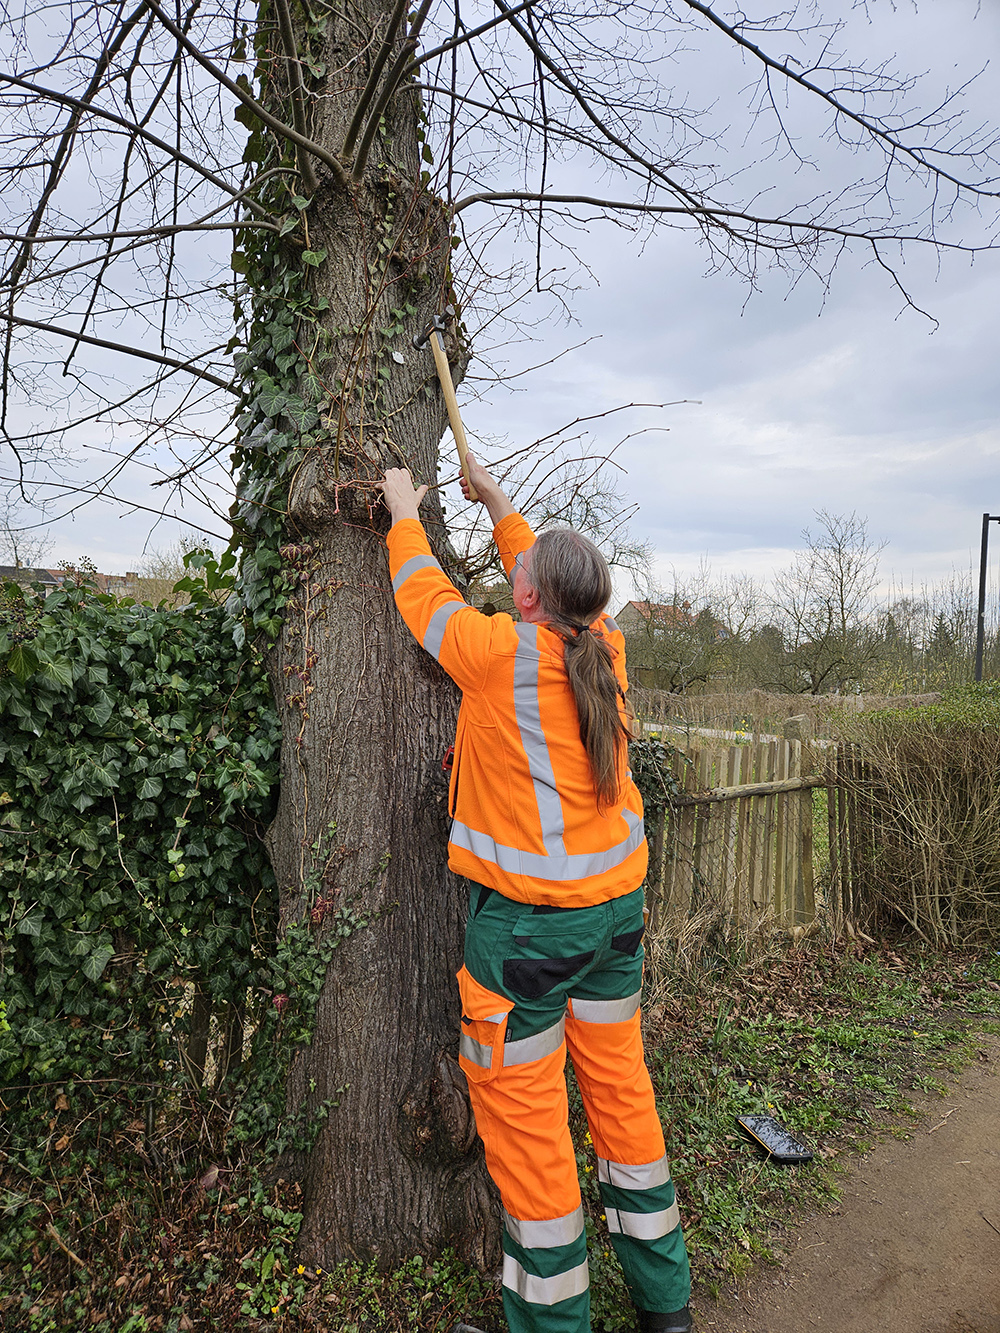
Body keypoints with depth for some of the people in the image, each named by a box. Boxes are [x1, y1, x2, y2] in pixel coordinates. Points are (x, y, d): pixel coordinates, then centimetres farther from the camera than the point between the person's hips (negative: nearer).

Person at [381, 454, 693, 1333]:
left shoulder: (501, 653, -17)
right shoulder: (604, 648, -1)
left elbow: (425, 595, 1)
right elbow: (560, 584, 18)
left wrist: (404, 514, 19)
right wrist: (497, 501, 30)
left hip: (527, 915, -7)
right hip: (616, 903, 7)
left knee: (524, 1113, 8)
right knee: (620, 1085, 20)